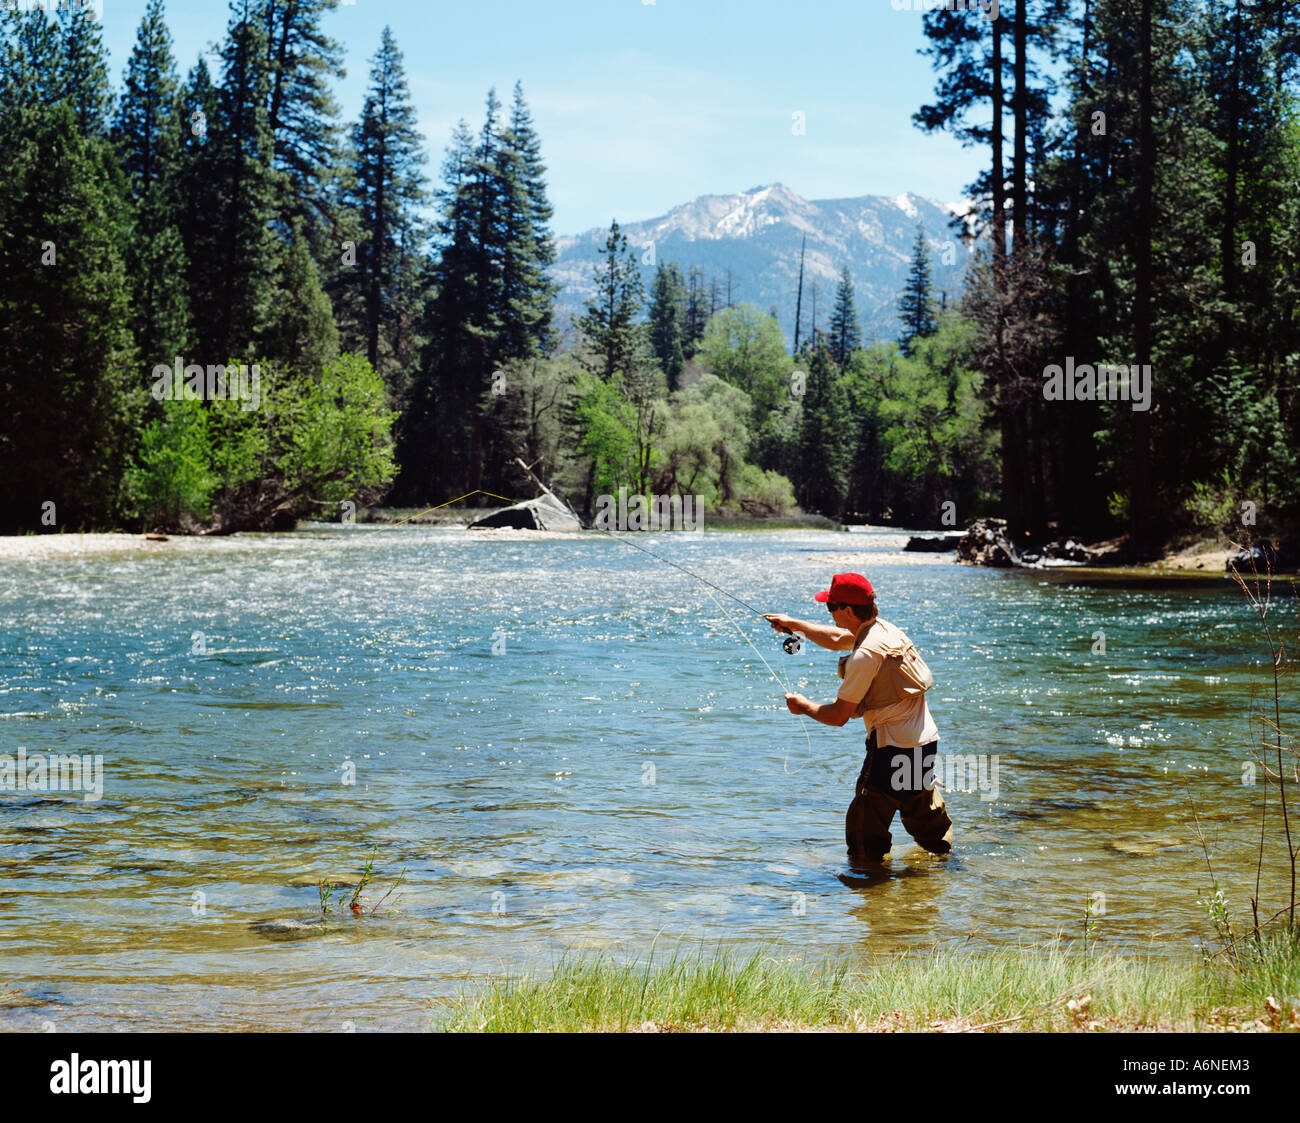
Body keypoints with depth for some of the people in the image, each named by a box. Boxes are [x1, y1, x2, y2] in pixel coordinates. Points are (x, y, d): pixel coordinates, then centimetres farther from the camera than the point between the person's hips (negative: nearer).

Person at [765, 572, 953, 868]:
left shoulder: (865, 655, -21)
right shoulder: (883, 628, 7)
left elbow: (838, 716, -16)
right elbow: (837, 639, 28)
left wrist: (803, 706, 1)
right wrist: (794, 624, 31)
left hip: (894, 747, -10)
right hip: (925, 740, 10)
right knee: (921, 807, 27)